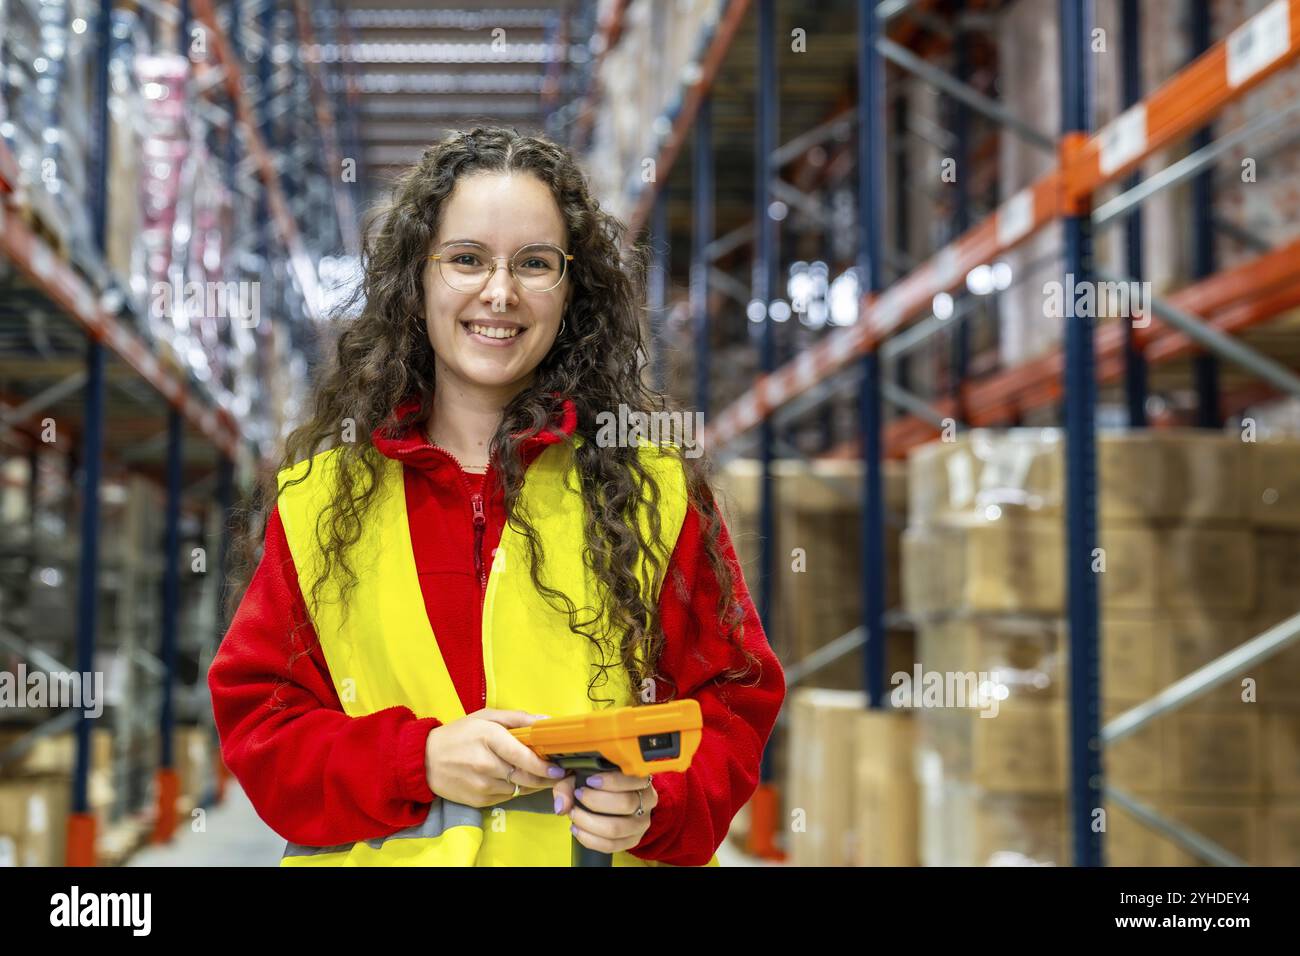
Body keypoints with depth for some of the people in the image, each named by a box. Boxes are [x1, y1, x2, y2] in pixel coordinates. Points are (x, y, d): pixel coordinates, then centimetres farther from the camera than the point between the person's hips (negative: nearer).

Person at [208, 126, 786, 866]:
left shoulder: (652, 480, 2)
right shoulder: (320, 491, 6)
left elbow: (732, 698, 4)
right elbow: (257, 712, 4)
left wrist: (653, 803, -14)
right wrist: (418, 759, -10)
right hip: (376, 849, 2)